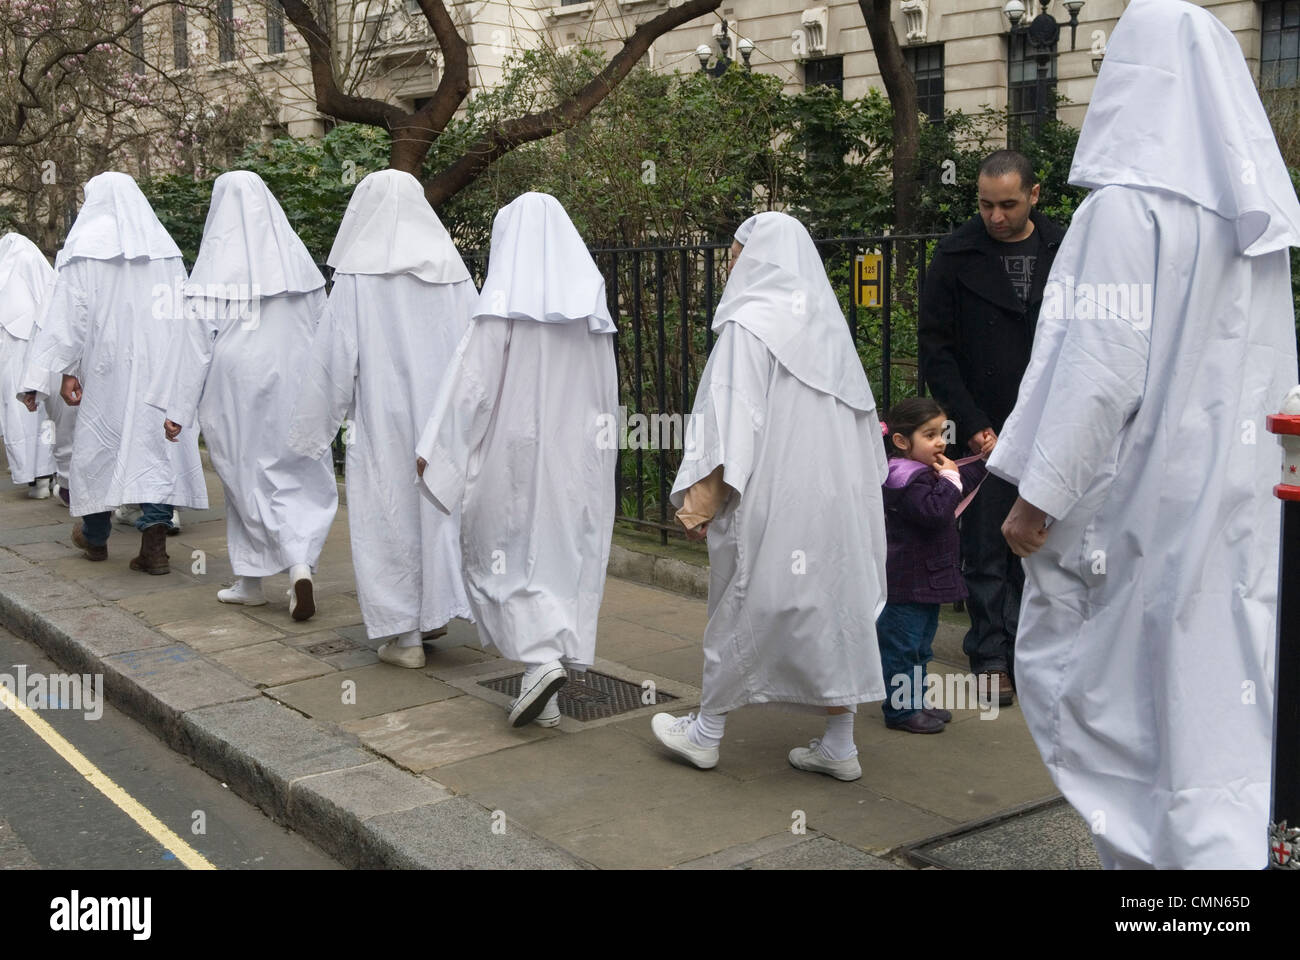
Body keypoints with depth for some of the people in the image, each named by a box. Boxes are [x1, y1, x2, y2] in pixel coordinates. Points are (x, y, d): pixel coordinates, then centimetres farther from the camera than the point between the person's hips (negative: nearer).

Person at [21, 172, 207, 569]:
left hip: (108, 366, -2)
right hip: (160, 366, 3)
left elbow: (71, 314, -7)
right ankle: (154, 543, -9)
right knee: (156, 441, 1)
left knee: (98, 444, 11)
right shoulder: (165, 249, 8)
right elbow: (184, 311, 9)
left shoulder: (86, 249, -2)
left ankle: (95, 536, 26)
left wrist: (67, 369, -6)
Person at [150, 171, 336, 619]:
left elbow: (195, 341, -9)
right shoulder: (296, 255, 1)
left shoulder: (216, 263, -9)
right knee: (304, 480, 8)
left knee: (247, 479, 11)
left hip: (236, 388, -2)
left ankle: (250, 579, 17)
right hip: (293, 383, 2)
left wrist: (177, 407, -4)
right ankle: (300, 564, -13)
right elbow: (322, 327, 6)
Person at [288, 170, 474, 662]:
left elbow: (334, 359, -8)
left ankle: (404, 636, 10)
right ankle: (436, 610, 26)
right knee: (437, 506, 18)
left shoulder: (359, 275, -9)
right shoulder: (452, 269, 3)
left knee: (387, 516, 5)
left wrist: (312, 429, 0)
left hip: (382, 419, -4)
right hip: (443, 417, 4)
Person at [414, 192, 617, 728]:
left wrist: (434, 446, -7)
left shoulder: (505, 300, -10)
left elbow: (473, 379, -13)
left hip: (515, 450, -5)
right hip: (578, 457, 5)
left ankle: (541, 656, -12)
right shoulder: (590, 299, 5)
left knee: (502, 555, 9)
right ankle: (546, 699, 13)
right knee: (565, 558, 9)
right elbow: (606, 390, 10)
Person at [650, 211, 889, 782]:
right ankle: (839, 745, 13)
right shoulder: (826, 323, 12)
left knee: (746, 608, 4)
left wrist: (704, 493, -12)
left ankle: (707, 732, 18)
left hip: (772, 496, -7)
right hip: (839, 498, 7)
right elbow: (862, 418, 13)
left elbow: (732, 419, -15)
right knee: (835, 605, 9)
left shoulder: (749, 325, -9)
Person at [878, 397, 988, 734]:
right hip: (906, 582, -11)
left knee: (920, 647, 19)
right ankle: (900, 710, 5)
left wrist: (979, 465, 14)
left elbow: (959, 496, 24)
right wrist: (950, 478, -21)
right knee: (901, 648, -2)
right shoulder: (905, 479, -20)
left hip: (927, 578, 11)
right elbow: (934, 511, -31)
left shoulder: (927, 472, 12)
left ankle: (916, 702, 29)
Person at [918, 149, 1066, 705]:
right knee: (986, 552, 3)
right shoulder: (957, 256, -1)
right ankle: (991, 659, 12)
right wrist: (972, 425, -8)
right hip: (984, 434, -2)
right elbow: (935, 350, -2)